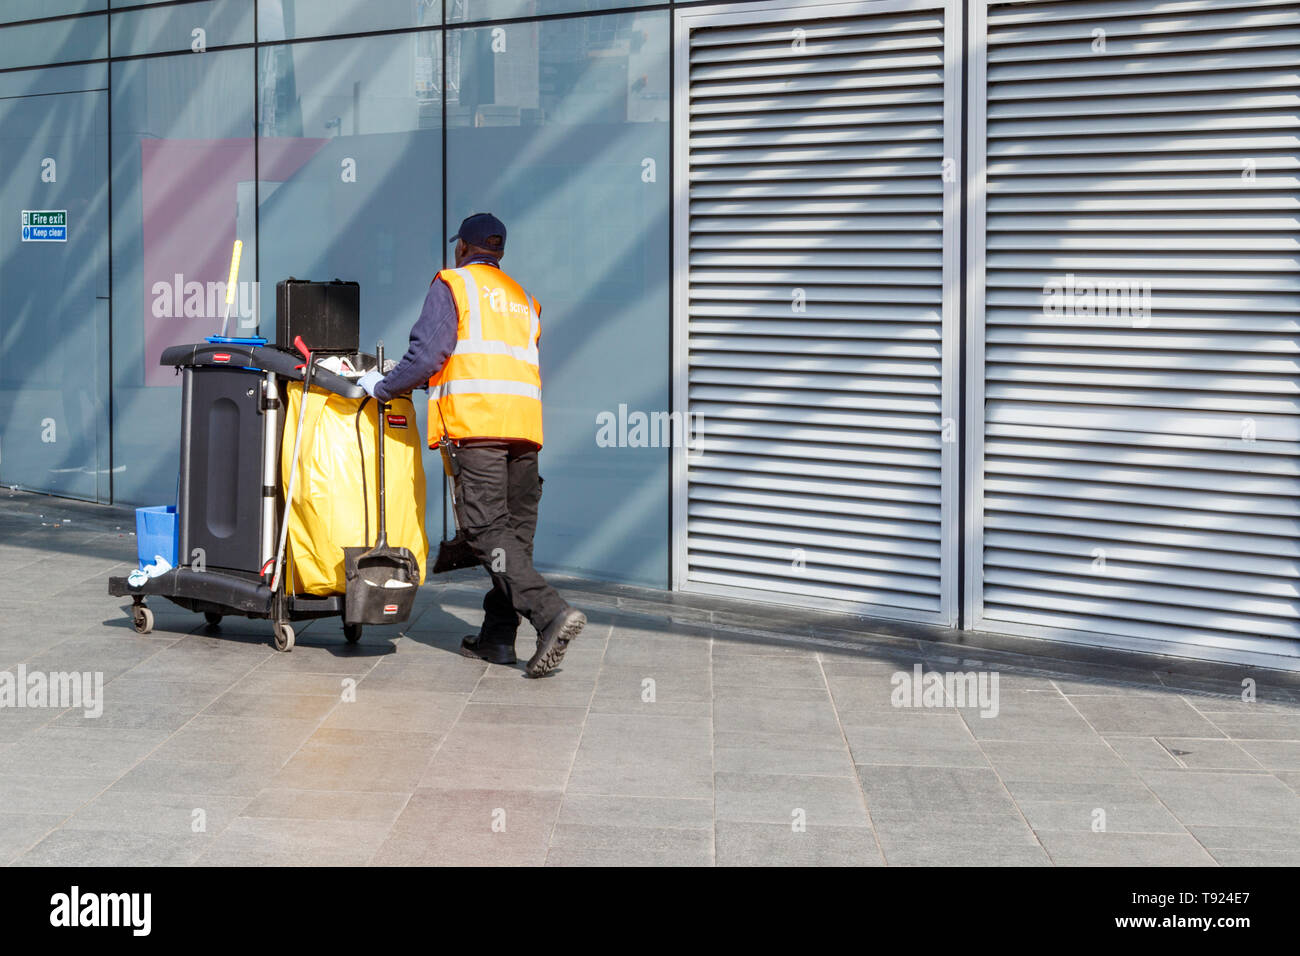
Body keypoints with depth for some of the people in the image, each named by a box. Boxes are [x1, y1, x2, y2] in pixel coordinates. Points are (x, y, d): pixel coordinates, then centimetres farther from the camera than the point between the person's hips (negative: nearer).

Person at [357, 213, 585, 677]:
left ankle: (551, 613, -25)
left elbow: (429, 354, -6)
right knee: (515, 531, 8)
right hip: (525, 423, 7)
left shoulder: (451, 285, 6)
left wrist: (383, 387, 8)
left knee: (487, 532, -10)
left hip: (476, 422, -7)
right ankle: (497, 635, 9)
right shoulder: (523, 299, 28)